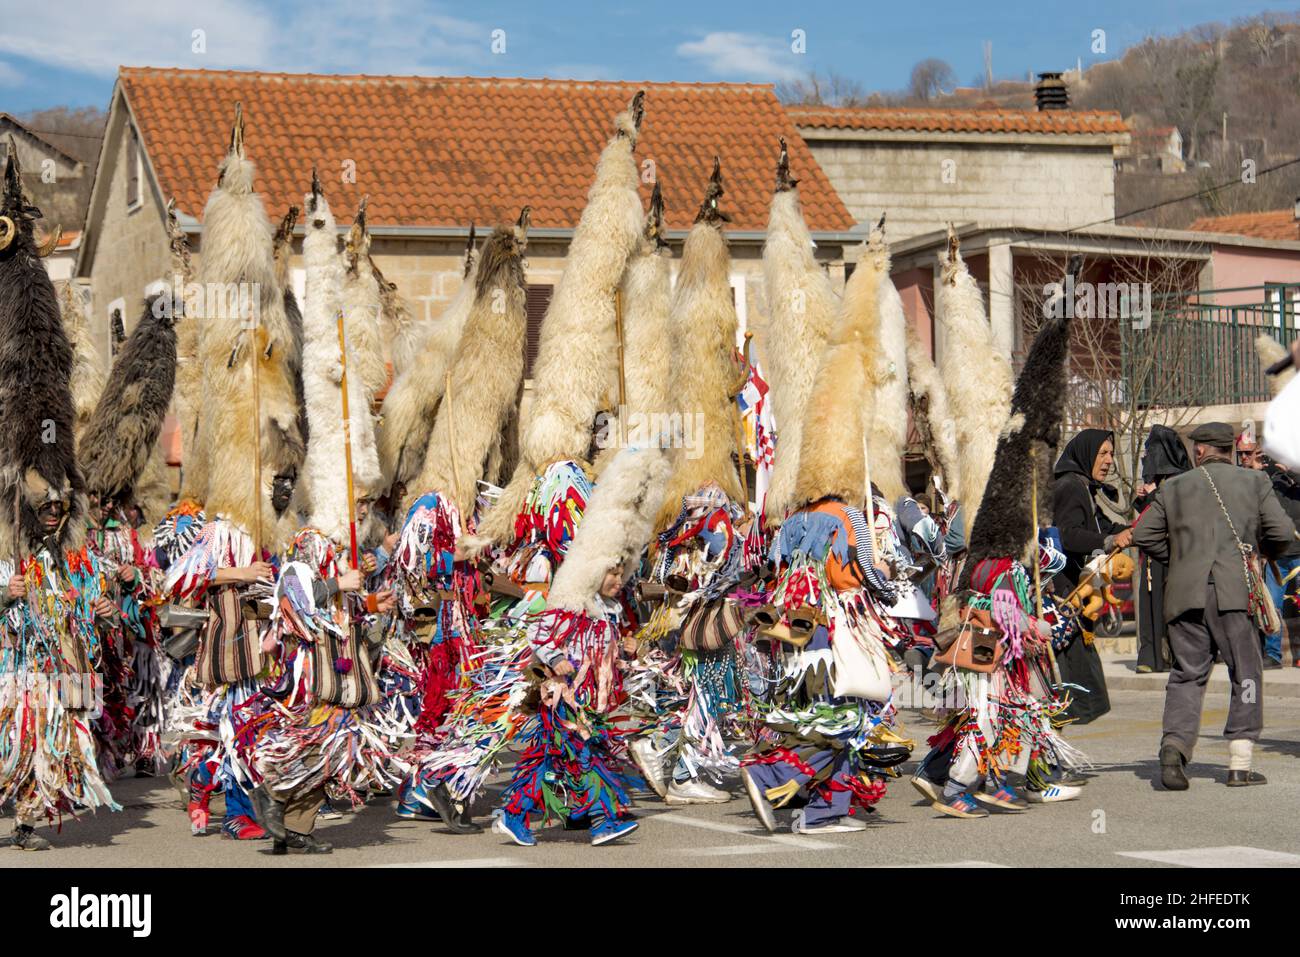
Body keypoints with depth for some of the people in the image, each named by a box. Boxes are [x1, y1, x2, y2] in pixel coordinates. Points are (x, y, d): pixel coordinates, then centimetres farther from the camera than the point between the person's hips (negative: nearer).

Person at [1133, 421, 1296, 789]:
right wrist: (1264, 549, 22)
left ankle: (1174, 743, -12)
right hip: (1233, 591, -2)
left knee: (1187, 675, 10)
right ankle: (1240, 765, 3)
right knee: (1246, 675, 7)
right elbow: (1282, 532, 1)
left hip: (1185, 594, 2)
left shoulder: (1173, 488, 12)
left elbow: (1143, 534, 10)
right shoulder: (1254, 481, 8)